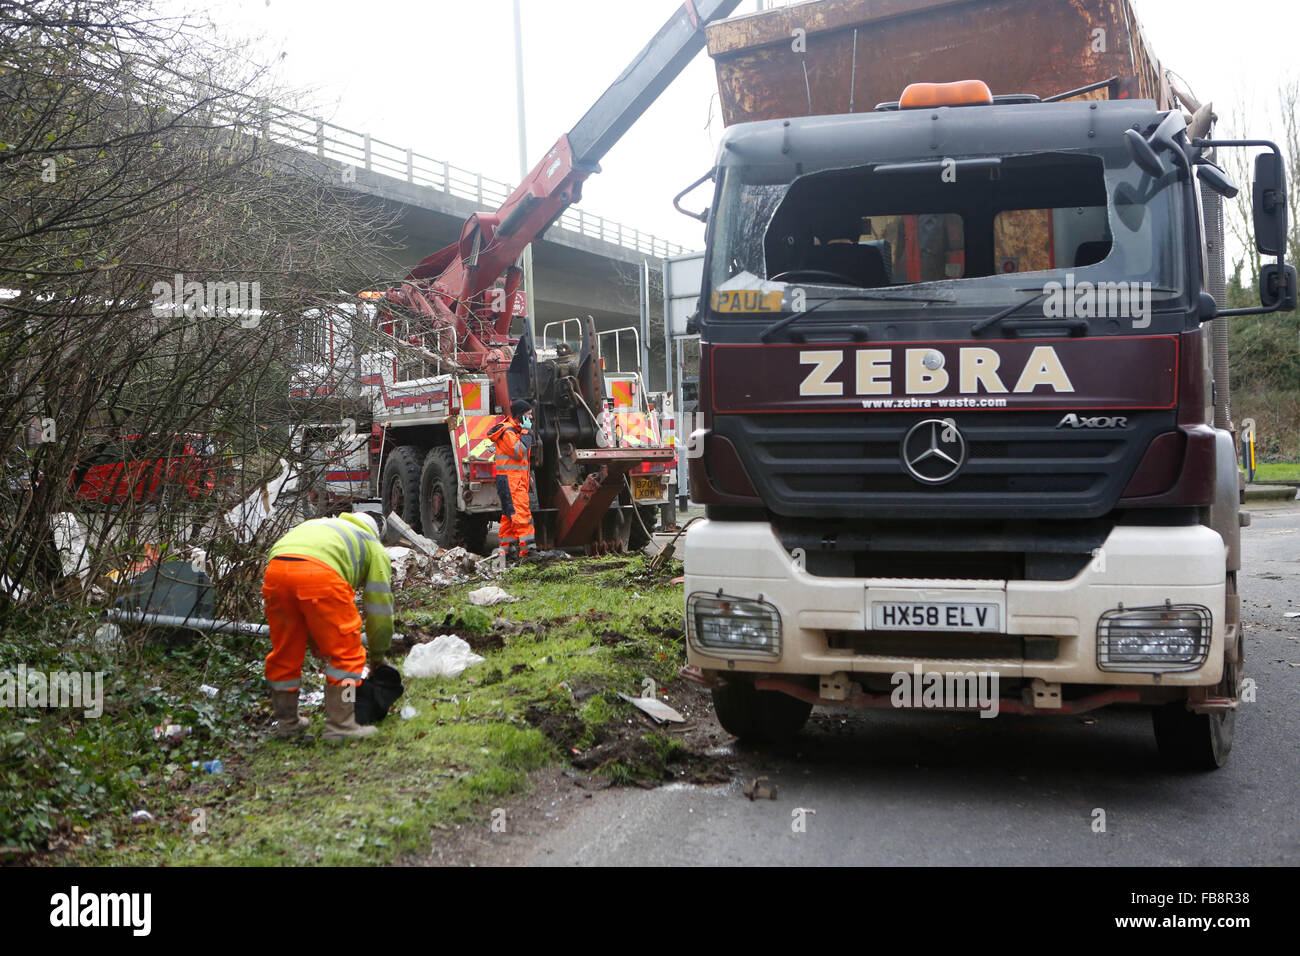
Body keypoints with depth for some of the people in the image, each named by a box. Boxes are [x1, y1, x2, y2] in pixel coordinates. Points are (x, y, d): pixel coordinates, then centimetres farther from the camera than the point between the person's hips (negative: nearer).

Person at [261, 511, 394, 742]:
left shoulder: (314, 524, 44)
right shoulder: (374, 547, 29)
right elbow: (379, 604, 28)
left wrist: (313, 640, 46)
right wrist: (378, 654, 40)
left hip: (275, 569, 5)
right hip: (321, 574, -5)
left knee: (284, 652, 20)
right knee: (345, 653, 9)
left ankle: (286, 722, 33)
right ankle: (339, 726, 8)